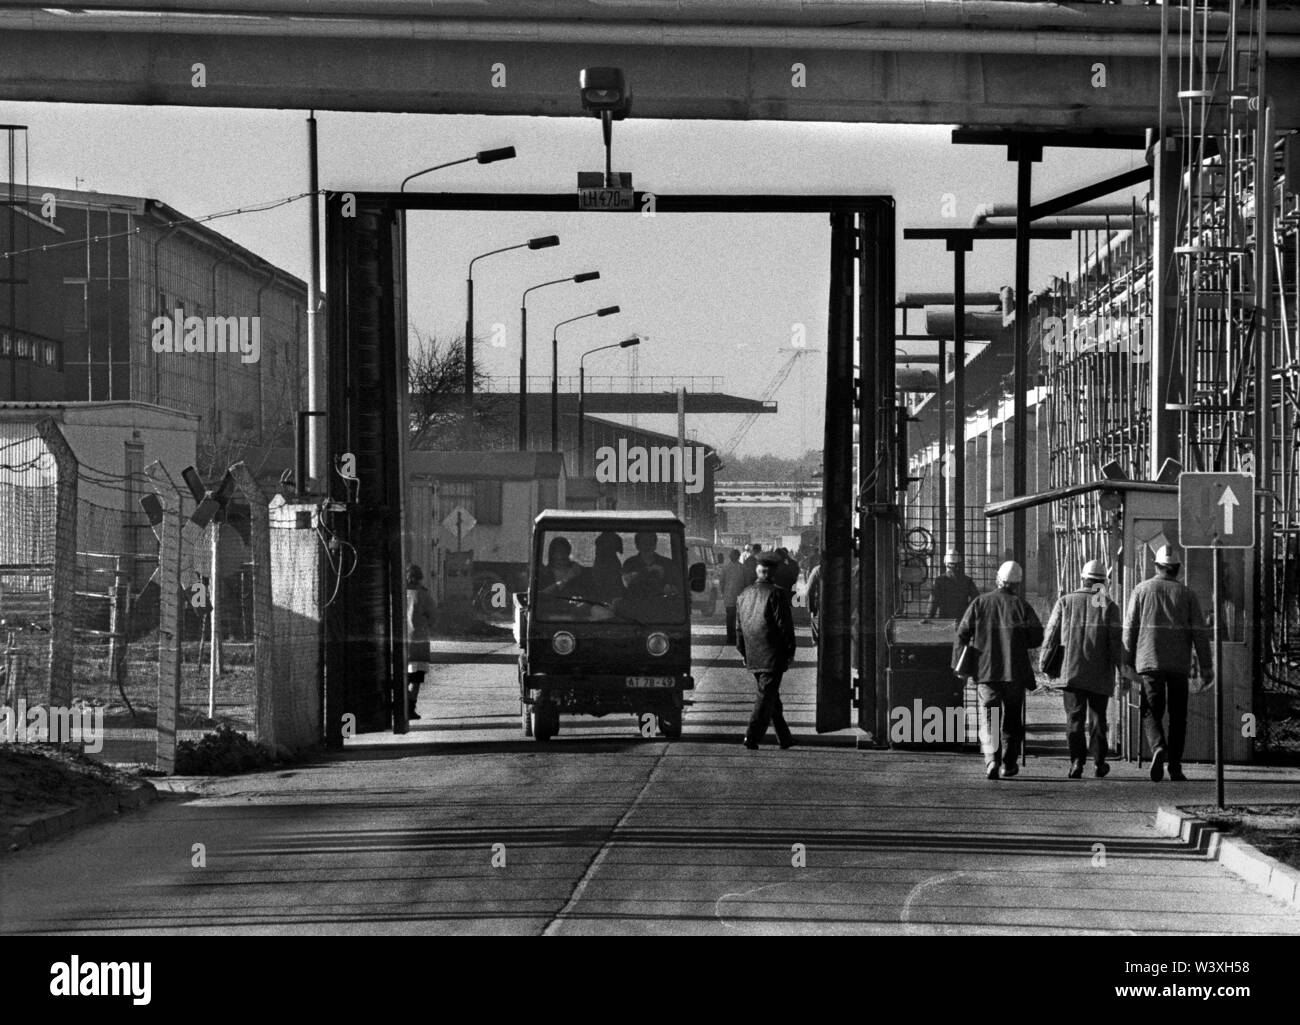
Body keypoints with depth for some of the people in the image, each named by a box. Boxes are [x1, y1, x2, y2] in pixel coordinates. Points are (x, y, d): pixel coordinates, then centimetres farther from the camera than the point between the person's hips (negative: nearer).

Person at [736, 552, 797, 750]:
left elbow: (739, 627, 14)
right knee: (766, 696, -5)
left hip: (753, 657, 7)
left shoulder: (744, 594, 9)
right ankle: (752, 737, -13)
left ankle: (784, 739, 21)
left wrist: (744, 653, 21)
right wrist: (790, 652, -3)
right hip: (773, 655, -7)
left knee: (772, 696, 15)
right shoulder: (776, 594, -12)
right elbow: (785, 626, -12)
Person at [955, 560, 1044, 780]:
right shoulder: (1022, 606, -1)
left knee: (989, 719, -3)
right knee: (1012, 719, 13)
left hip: (986, 671, 0)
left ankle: (991, 760, -23)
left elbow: (962, 634, 1)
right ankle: (1008, 764, 18)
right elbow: (1037, 638, -3)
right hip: (1015, 671, 0)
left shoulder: (980, 603, 3)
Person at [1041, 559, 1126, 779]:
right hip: (1100, 674, 0)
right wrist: (1123, 668, 1)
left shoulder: (1065, 602, 4)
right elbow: (1116, 640, -6)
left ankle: (1077, 761, -14)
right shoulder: (1108, 606, 0)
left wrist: (1045, 665, 9)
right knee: (1097, 717, 11)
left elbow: (1052, 635, 2)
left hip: (1071, 670, 0)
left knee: (1074, 717, -1)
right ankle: (1098, 763, 15)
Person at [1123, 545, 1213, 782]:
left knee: (1151, 713, 2)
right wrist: (1206, 666, 4)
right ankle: (1175, 767, 8)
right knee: (1178, 716, 10)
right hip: (1179, 664, 0)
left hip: (1149, 663, 0)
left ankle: (1158, 748, -26)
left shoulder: (1142, 590, 3)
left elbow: (1130, 629, 2)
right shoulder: (1187, 594, 3)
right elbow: (1199, 632, 1)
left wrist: (1127, 664, 7)